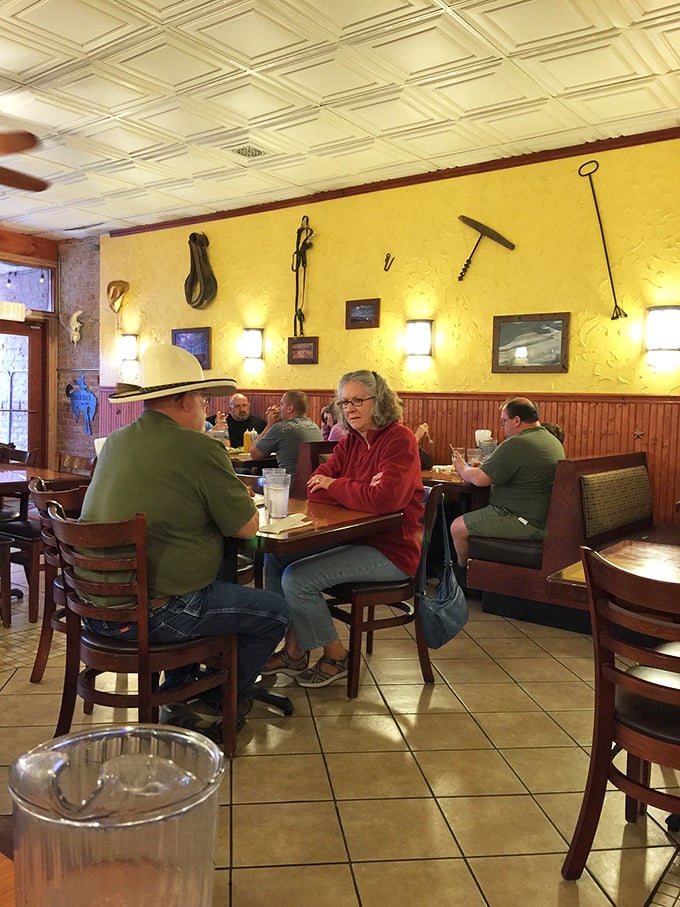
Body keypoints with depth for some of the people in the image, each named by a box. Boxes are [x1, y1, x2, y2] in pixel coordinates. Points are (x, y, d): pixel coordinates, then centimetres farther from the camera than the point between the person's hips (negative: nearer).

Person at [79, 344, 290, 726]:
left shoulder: (115, 442, 7)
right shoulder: (200, 448, -16)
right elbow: (248, 527, -8)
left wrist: (228, 494, 13)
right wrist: (241, 500, 13)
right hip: (155, 615, -8)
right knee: (275, 611, 8)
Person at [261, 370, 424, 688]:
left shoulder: (399, 439, -15)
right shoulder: (351, 440, 9)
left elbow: (384, 498, -30)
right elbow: (314, 488, 1)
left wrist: (335, 486, -14)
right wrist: (357, 490, -19)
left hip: (390, 549, -9)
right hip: (354, 537, 9)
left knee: (296, 578, -18)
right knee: (275, 555, 3)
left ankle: (335, 657, 4)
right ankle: (293, 649, 9)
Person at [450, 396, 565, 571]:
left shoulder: (516, 445, -21)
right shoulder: (553, 441, 12)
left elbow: (479, 479, -20)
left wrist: (462, 469, 1)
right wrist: (481, 466, 18)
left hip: (524, 523, -11)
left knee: (458, 527, -3)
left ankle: (463, 571, 19)